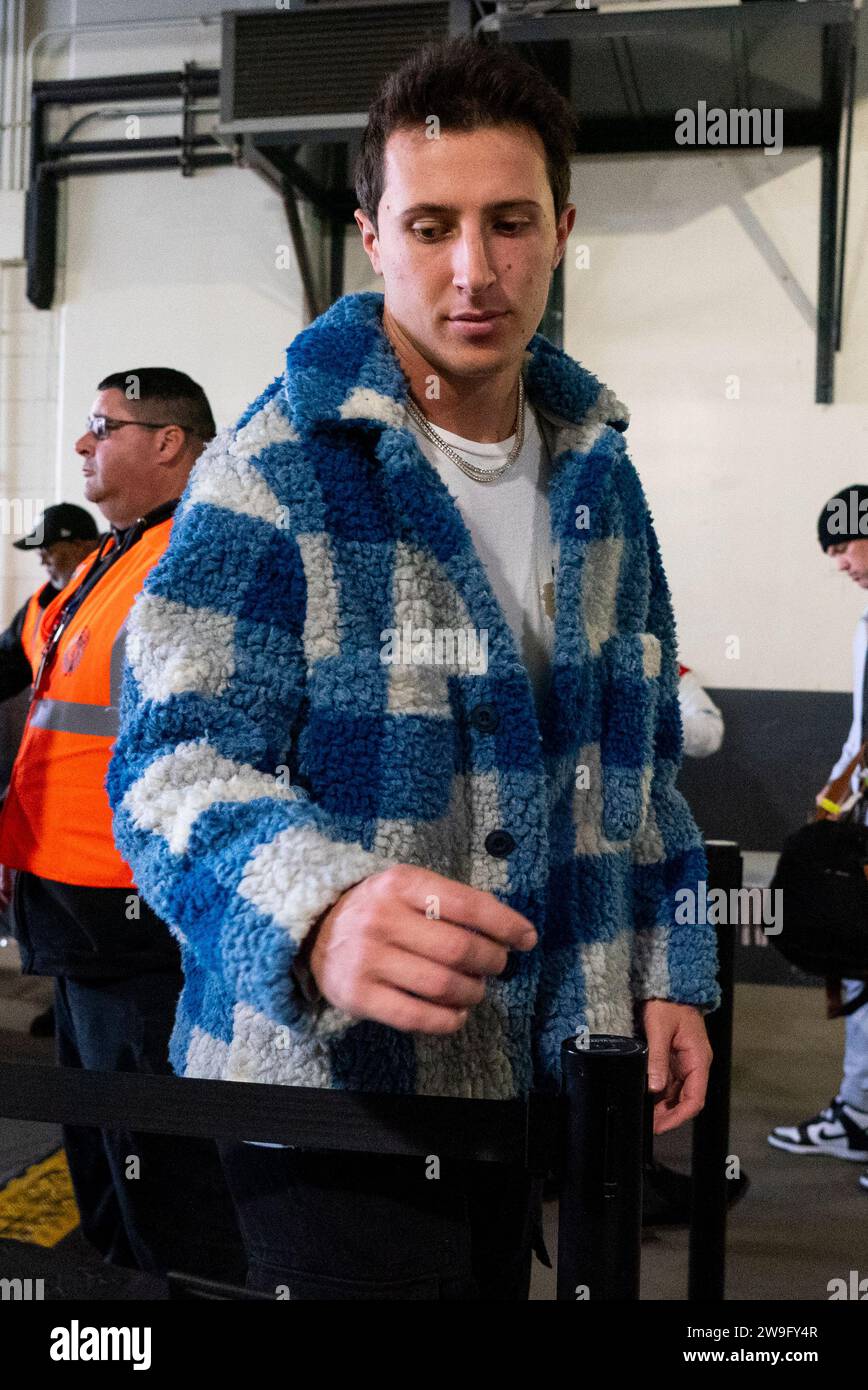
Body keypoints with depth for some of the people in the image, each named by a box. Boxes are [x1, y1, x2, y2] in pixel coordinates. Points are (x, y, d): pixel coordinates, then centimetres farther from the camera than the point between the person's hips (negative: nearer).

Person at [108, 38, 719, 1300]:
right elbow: (177, 759, -21)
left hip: (539, 1076, 6)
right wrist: (321, 911, -41)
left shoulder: (599, 475, 5)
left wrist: (668, 973, 7)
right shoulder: (274, 473, -14)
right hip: (329, 1091, -6)